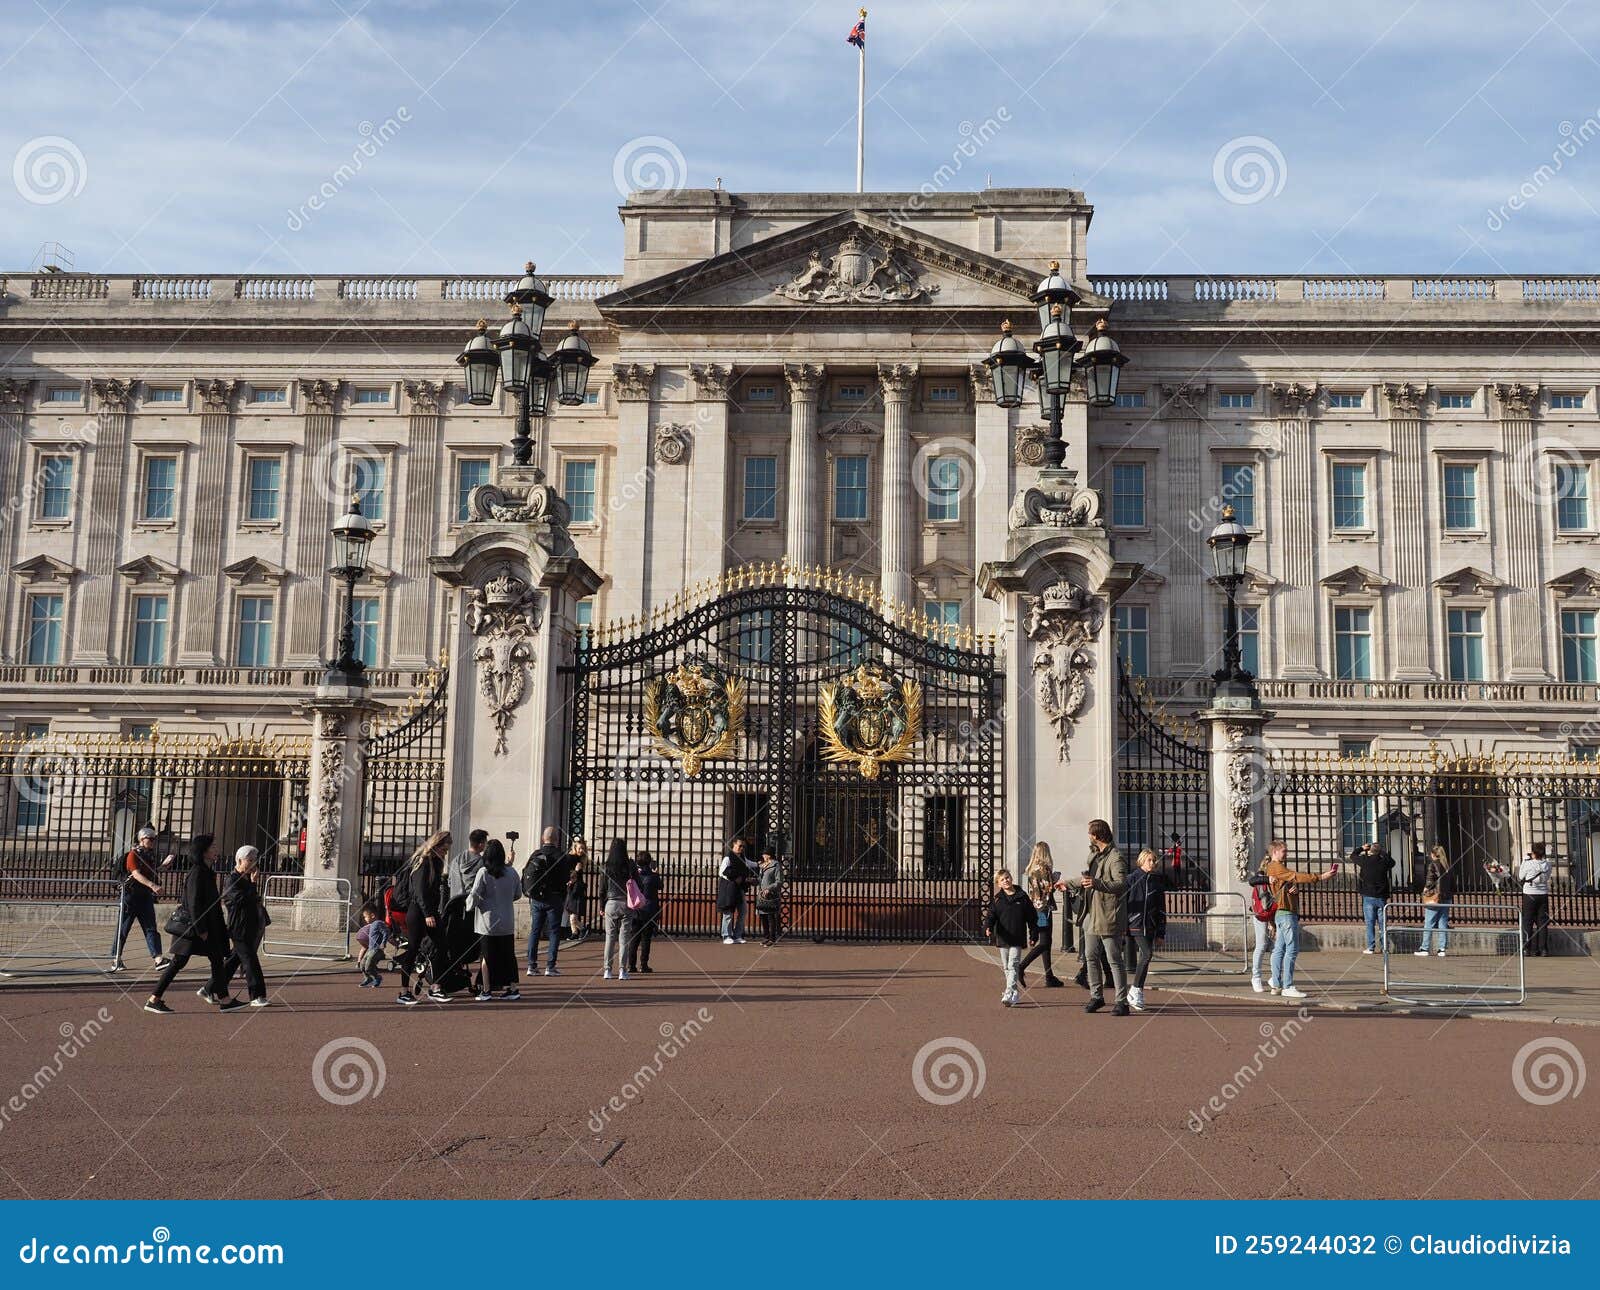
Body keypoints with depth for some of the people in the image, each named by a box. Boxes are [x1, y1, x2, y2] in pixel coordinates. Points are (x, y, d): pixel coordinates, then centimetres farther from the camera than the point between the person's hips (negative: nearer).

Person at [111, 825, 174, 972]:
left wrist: (164, 864, 6)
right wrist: (152, 885, -36)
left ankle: (158, 958, -8)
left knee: (151, 928, -2)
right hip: (130, 897, -6)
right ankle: (116, 960, 13)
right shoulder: (133, 855, -10)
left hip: (146, 897, 6)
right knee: (123, 929, 3)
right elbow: (136, 874, -23)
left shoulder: (151, 855, 12)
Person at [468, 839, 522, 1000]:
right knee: (508, 955, 10)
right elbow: (518, 893, 9)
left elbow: (474, 895, -10)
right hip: (508, 923, 3)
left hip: (488, 922, -3)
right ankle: (512, 988, 13)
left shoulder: (483, 872, -12)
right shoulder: (511, 872, -1)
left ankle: (486, 990, 10)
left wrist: (469, 904, 10)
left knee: (488, 956, 6)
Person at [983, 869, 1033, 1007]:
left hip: (1017, 939, -3)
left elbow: (1031, 917, 7)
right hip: (1003, 938, 3)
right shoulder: (997, 899, 5)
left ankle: (1009, 993, -16)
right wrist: (988, 927, -23)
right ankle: (1014, 991, 24)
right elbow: (991, 915, -3)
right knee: (1006, 967, 11)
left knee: (1013, 966, -11)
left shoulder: (1022, 896, 2)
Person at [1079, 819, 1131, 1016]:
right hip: (1092, 915, 9)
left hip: (1109, 918, -9)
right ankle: (1096, 996, 23)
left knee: (1114, 960, -5)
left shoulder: (1116, 858, -13)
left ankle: (1122, 1002, 1)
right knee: (1090, 957, 12)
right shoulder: (1093, 854, 16)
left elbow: (1122, 884, -26)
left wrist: (1097, 883, -37)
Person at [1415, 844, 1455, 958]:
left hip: (1434, 898, -6)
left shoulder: (1433, 865, -8)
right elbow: (1453, 883, 13)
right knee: (1443, 924, 8)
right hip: (1446, 898, 6)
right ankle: (1442, 949, 6)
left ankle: (1424, 948, 2)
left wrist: (1426, 888, 3)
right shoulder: (1449, 866, 11)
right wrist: (1451, 894, 18)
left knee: (1429, 924, -1)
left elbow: (1430, 880, -15)